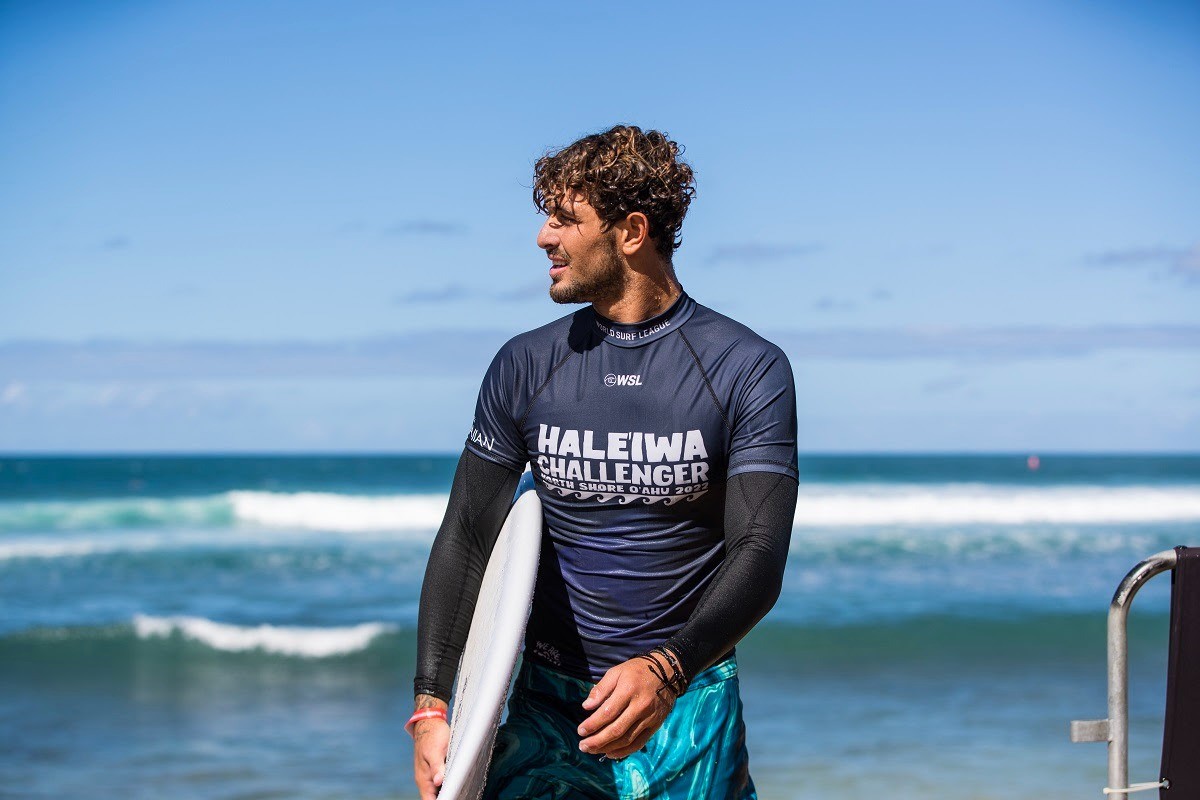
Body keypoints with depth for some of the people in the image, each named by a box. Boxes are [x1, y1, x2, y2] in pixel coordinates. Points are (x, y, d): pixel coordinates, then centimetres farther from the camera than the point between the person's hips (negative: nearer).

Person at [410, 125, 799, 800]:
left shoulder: (749, 370, -8)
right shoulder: (525, 366, 2)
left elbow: (760, 557, -15)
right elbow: (468, 536, 3)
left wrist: (666, 669, -32)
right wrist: (431, 704, -7)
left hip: (690, 698, -2)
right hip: (546, 695, 2)